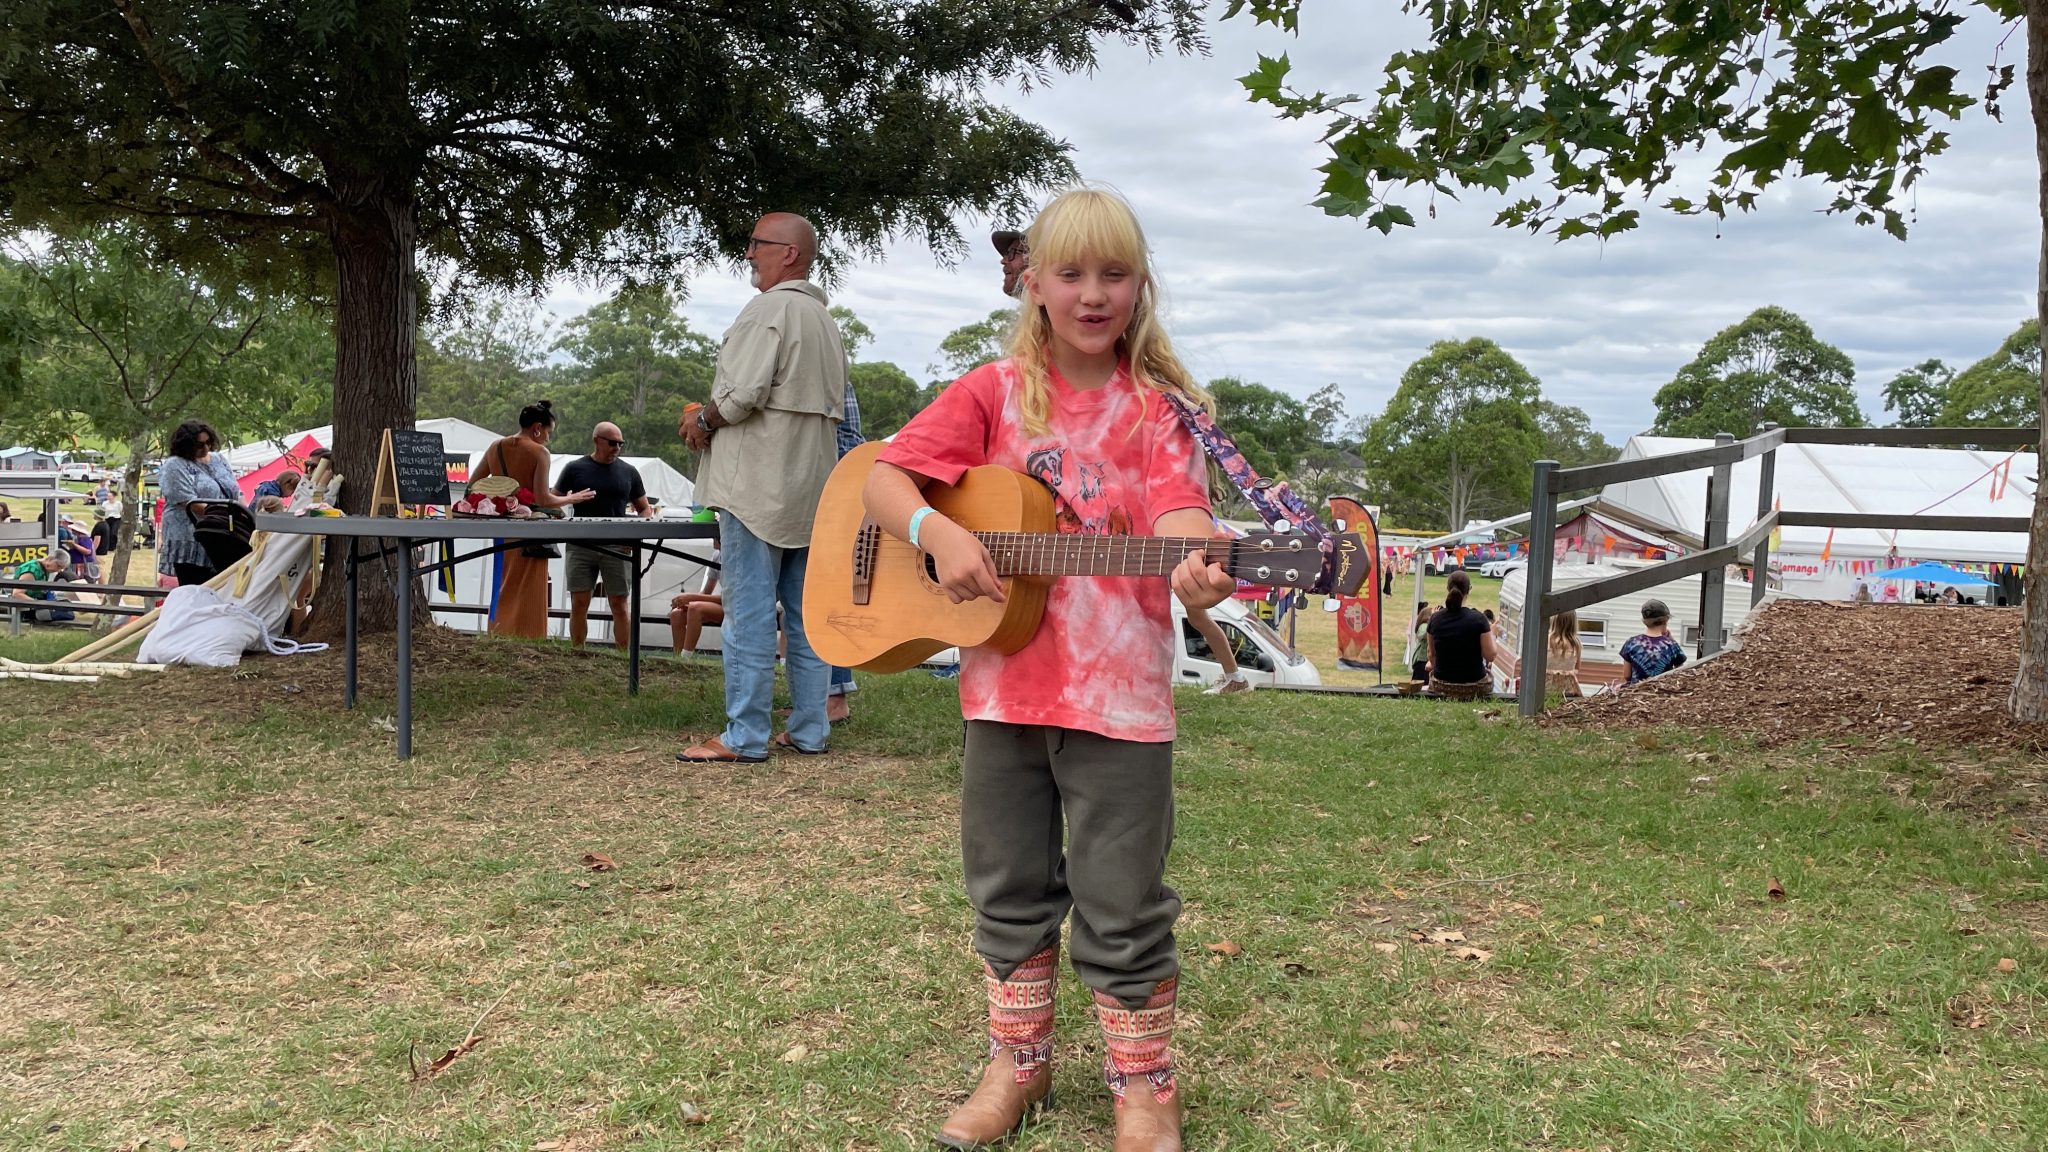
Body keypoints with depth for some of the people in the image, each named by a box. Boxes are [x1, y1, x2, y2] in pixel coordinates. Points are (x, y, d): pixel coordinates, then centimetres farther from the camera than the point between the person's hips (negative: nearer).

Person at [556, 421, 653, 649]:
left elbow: (644, 509, 16)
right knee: (578, 604, 2)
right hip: (580, 546, 0)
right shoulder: (575, 468, 6)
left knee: (620, 605, -1)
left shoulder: (629, 472, 10)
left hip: (618, 547, 0)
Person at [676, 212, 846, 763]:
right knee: (805, 613, 11)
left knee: (749, 614, -5)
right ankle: (809, 728, 16)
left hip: (758, 487, -9)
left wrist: (703, 420, 0)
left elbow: (742, 393, -20)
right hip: (811, 490, 9)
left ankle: (744, 735, -1)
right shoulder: (825, 319, 18)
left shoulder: (769, 309, -11)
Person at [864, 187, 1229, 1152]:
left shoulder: (1159, 409, 0)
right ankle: (1017, 1063, 36)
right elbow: (881, 481, -2)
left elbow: (1179, 514, -16)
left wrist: (1197, 572, -38)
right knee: (1009, 890, 16)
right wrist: (938, 533, -22)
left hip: (1119, 693, -2)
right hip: (1003, 685, 2)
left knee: (1123, 907, 5)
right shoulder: (993, 393, 3)